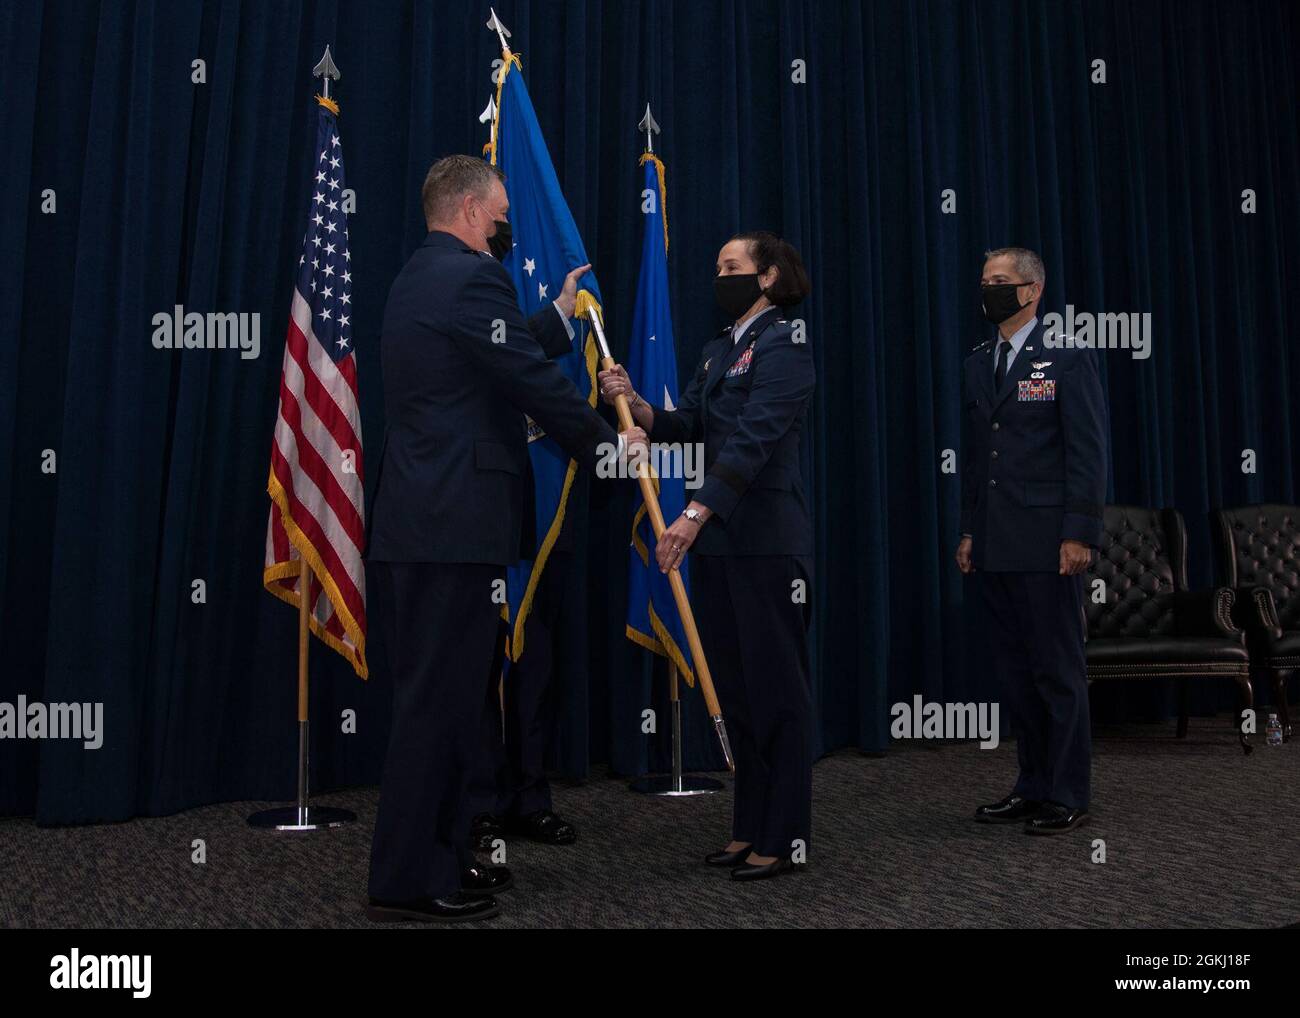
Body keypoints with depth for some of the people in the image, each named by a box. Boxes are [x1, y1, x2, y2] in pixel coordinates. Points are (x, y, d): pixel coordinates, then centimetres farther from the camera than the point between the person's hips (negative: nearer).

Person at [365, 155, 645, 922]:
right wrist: (608, 445, 0)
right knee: (442, 699, -5)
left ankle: (441, 857, 25)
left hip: (421, 521, 11)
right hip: (455, 524, -10)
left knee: (443, 695, 15)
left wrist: (558, 317, 38)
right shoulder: (470, 278, -12)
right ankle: (408, 882, 3)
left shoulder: (420, 278, 20)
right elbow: (534, 380, -13)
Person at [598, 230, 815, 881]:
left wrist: (693, 515, -29)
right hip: (717, 538, 8)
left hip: (768, 539, -8)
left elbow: (752, 439, -21)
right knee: (733, 685, 12)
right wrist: (634, 403, -7)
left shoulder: (784, 344, -9)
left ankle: (783, 838, 10)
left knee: (776, 686, 0)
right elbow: (685, 427, 11)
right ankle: (750, 826, 23)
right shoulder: (717, 352, 17)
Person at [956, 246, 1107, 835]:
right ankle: (1033, 787, 23)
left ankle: (1068, 797, 11)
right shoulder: (978, 364, 15)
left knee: (1058, 671, 0)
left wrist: (1080, 535, -15)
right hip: (995, 545, 7)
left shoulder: (1068, 359, -4)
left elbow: (1088, 452, -9)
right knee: (1014, 671, 12)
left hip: (1047, 543, -6)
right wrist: (969, 532, 14)